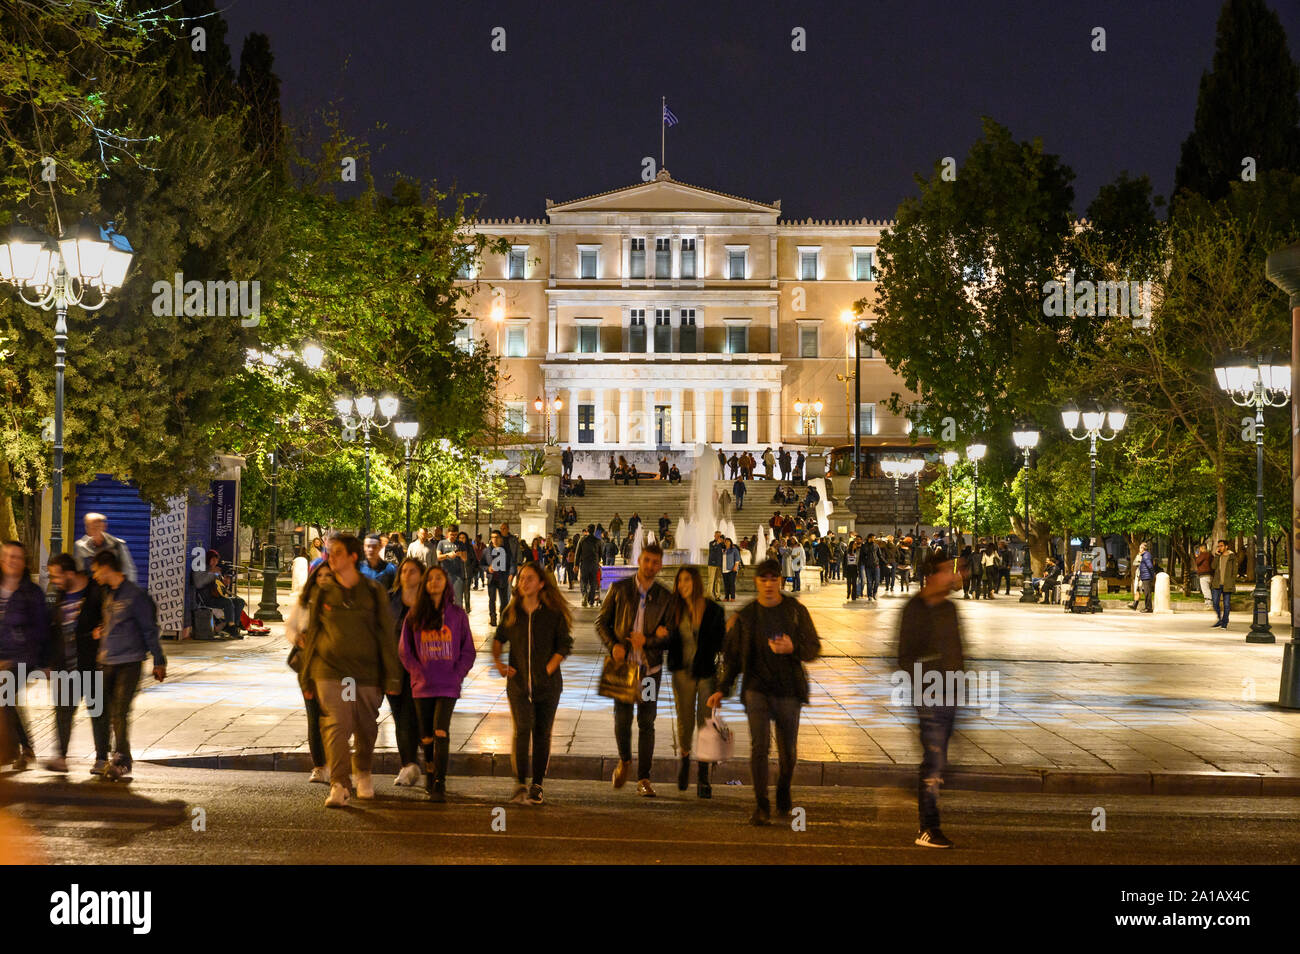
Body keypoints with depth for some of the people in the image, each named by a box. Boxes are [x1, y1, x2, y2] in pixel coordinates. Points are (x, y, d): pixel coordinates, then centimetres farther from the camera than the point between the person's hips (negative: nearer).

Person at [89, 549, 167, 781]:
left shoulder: (135, 595, -10)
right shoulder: (108, 594, 14)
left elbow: (149, 629, -6)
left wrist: (159, 661, -4)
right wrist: (101, 631, 7)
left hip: (129, 662, -7)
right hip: (107, 663, 7)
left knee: (120, 712, -12)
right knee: (110, 711, 7)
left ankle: (120, 760, -8)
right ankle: (122, 758, 17)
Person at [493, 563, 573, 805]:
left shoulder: (554, 613, -2)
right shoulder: (511, 612, 5)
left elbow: (564, 646, 1)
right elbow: (499, 638, 19)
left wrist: (548, 669, -7)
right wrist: (497, 661, 4)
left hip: (547, 683, 0)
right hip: (518, 681, 0)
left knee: (542, 733, 5)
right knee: (522, 729, -15)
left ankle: (537, 785, 17)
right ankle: (520, 783, -9)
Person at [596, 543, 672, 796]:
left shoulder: (665, 597, 2)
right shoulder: (619, 589, 1)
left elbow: (669, 636, 3)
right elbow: (602, 622, 4)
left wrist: (647, 641, -16)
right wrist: (613, 645, -12)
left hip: (650, 667, 0)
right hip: (623, 663, 0)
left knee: (646, 723, 0)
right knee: (622, 719, 1)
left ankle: (643, 778, 7)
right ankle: (624, 761, 30)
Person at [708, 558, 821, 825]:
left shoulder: (796, 611, 2)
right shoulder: (746, 616, 5)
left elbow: (814, 648, 3)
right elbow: (731, 655, 11)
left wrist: (792, 648, -18)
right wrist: (722, 689, 3)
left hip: (788, 689, 0)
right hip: (757, 688, 0)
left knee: (788, 751, 6)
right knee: (759, 744, -14)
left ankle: (784, 794, 34)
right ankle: (761, 805, -8)